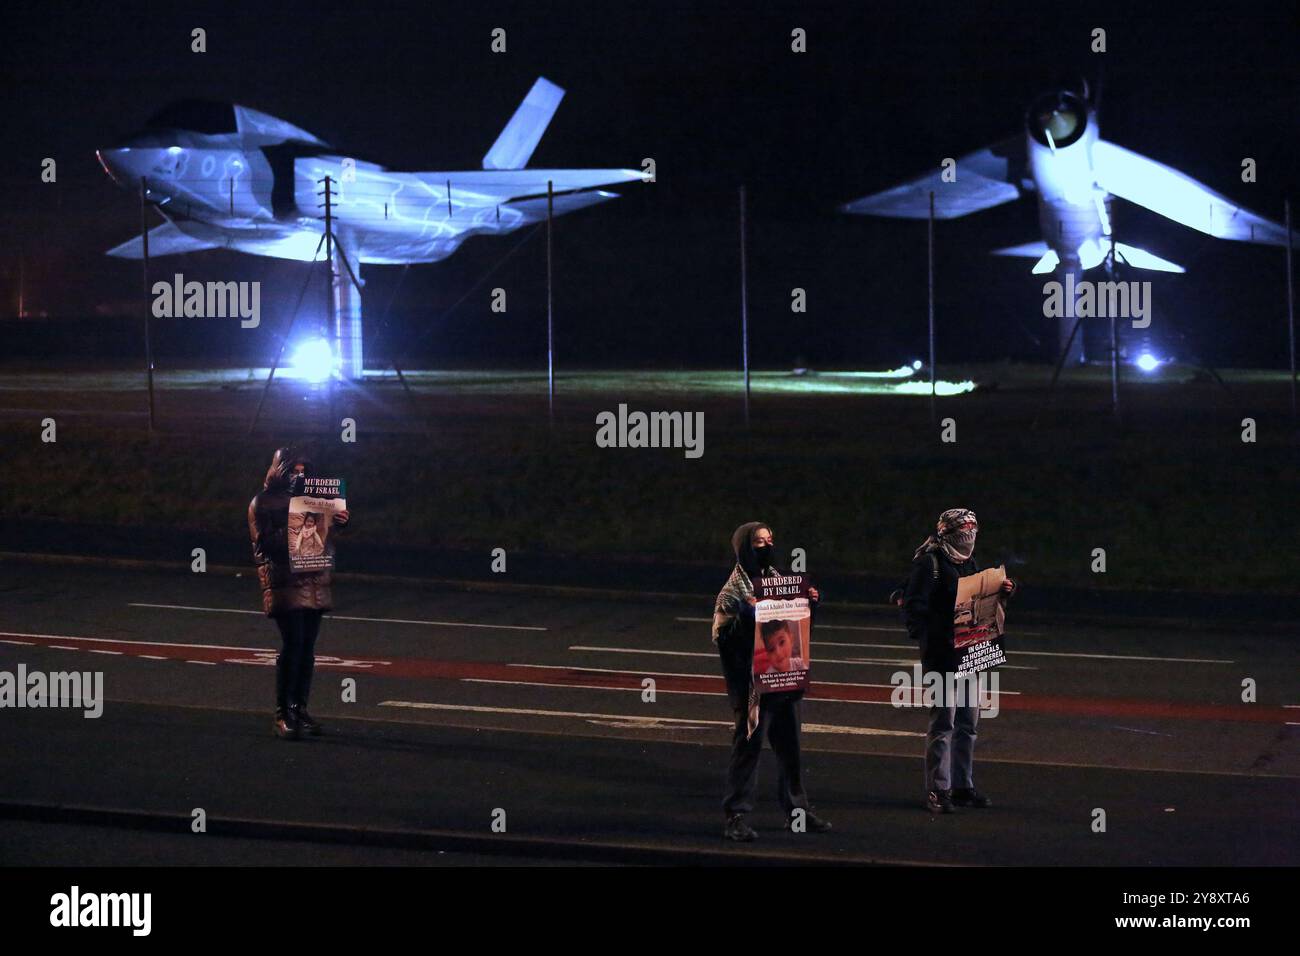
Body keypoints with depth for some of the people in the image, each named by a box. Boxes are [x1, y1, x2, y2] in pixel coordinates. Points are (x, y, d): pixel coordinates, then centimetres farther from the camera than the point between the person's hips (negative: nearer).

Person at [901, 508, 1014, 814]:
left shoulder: (971, 564, 17)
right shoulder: (929, 563, -8)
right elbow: (913, 607, -13)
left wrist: (1004, 590, 6)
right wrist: (929, 641, -23)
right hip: (941, 654, -8)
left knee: (968, 722, 11)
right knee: (943, 722, -8)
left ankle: (963, 786, 20)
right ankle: (937, 791, -3)